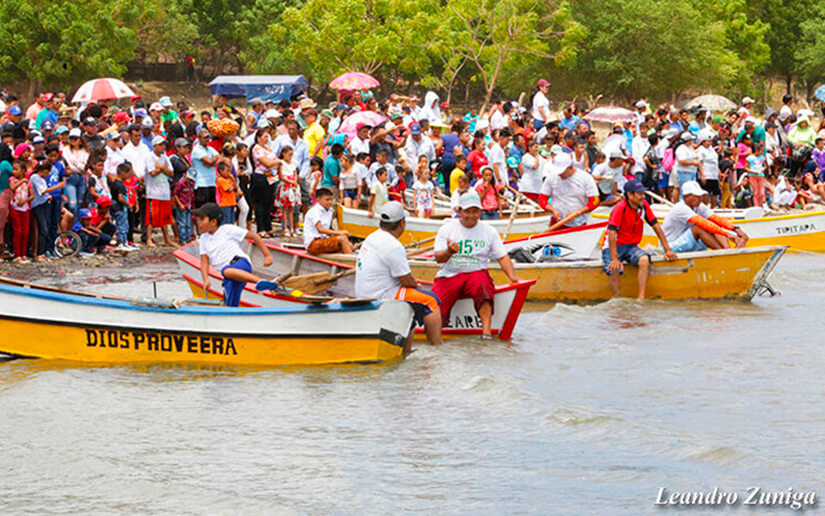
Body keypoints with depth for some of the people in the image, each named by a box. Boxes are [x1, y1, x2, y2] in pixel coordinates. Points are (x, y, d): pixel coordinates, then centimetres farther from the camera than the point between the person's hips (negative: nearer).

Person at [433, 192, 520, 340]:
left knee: (482, 286, -38)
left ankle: (487, 330, -44)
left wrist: (513, 277, -4)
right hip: (448, 276, 0)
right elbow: (438, 258, -4)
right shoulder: (447, 228, 5)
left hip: (476, 272, 0)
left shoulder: (489, 231, 9)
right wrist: (449, 252, -27)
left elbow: (502, 257, 11)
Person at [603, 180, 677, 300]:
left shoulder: (644, 205, 0)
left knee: (644, 260, -28)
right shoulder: (620, 208, -18)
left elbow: (656, 226, 7)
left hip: (631, 247, 4)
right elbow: (612, 233, -24)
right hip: (612, 248, -4)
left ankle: (641, 299, -32)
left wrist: (667, 250, 2)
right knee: (614, 270, -34)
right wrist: (614, 259, -31)